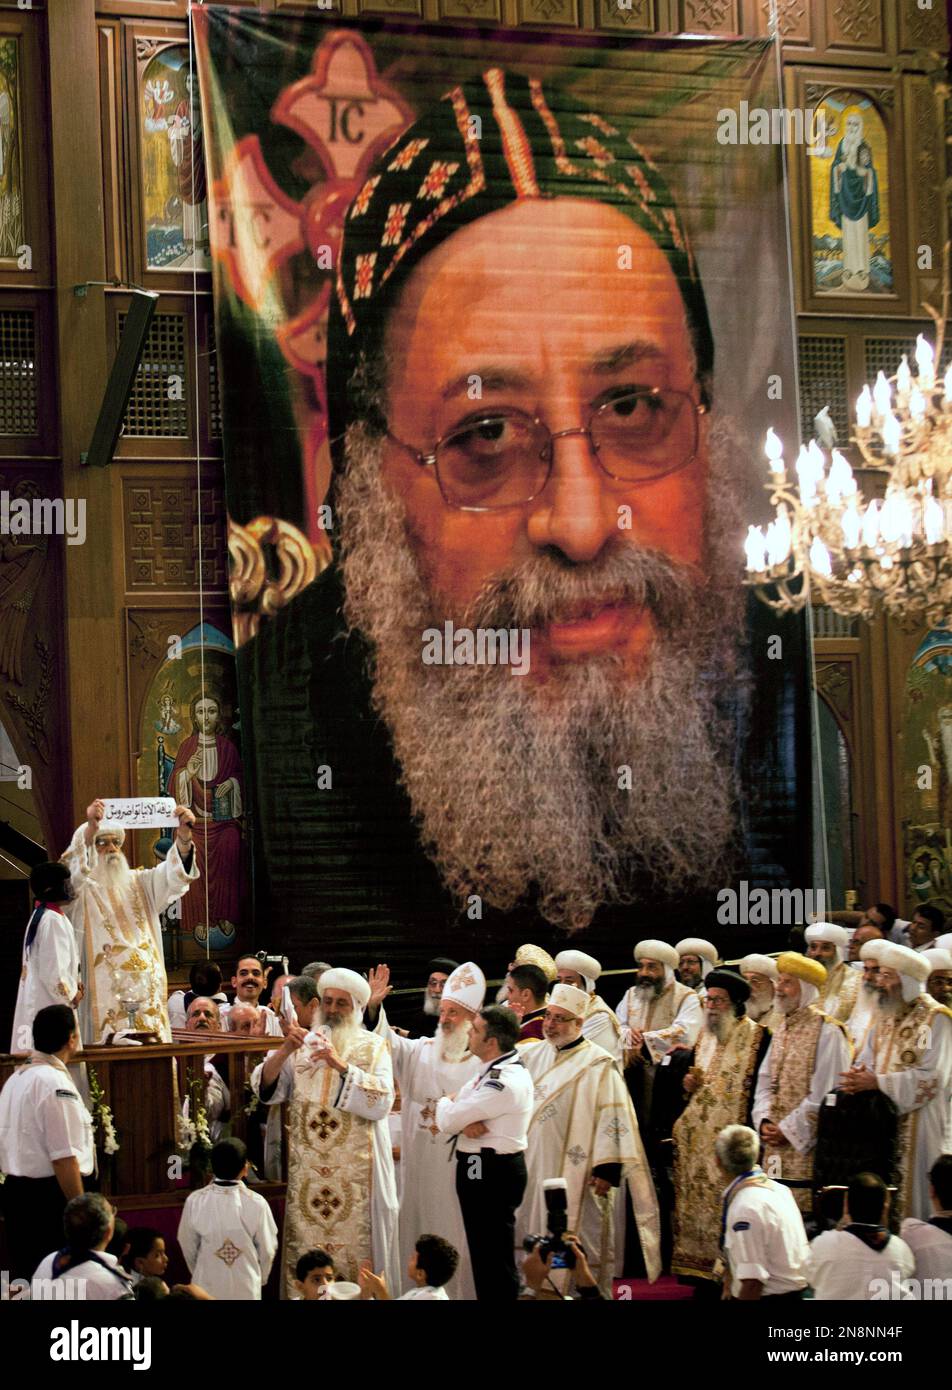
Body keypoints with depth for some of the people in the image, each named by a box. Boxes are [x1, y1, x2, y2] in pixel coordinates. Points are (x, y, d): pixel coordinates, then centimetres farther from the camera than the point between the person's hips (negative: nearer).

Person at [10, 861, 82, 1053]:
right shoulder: (53, 920, -17)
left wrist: (73, 983, 11)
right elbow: (53, 970, -21)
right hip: (50, 1003, -10)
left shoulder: (40, 915, 14)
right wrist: (72, 994, -6)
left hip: (36, 1000, 10)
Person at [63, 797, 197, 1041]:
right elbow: (73, 869, -18)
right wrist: (90, 829, -36)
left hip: (146, 985, 4)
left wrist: (183, 836, -19)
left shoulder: (139, 883, 17)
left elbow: (171, 874, 2)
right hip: (104, 990, -4)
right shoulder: (82, 887, 4)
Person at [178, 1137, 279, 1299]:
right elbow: (267, 1249, -4)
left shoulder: (195, 1201, -13)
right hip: (246, 1288, -1)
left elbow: (188, 1246, 0)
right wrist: (260, 1279, 16)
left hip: (208, 1287, 1)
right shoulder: (256, 1203, -15)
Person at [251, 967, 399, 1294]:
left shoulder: (373, 1046, 2)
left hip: (356, 1172, -2)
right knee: (306, 1245, 2)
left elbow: (381, 1102, -11)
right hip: (307, 1171, 2)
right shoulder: (303, 1043, 8)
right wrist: (284, 1052, -16)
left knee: (355, 1246, -4)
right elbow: (266, 1091, 0)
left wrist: (341, 1065, -20)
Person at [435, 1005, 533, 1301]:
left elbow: (447, 1121, -22)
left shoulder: (505, 1083, -24)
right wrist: (464, 1121, -16)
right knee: (485, 1255, 19)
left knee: (495, 1261, -3)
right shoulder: (494, 1070, 9)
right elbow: (454, 1110, 7)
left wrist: (446, 1103, 1)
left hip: (491, 1174, -10)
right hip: (483, 1168, 10)